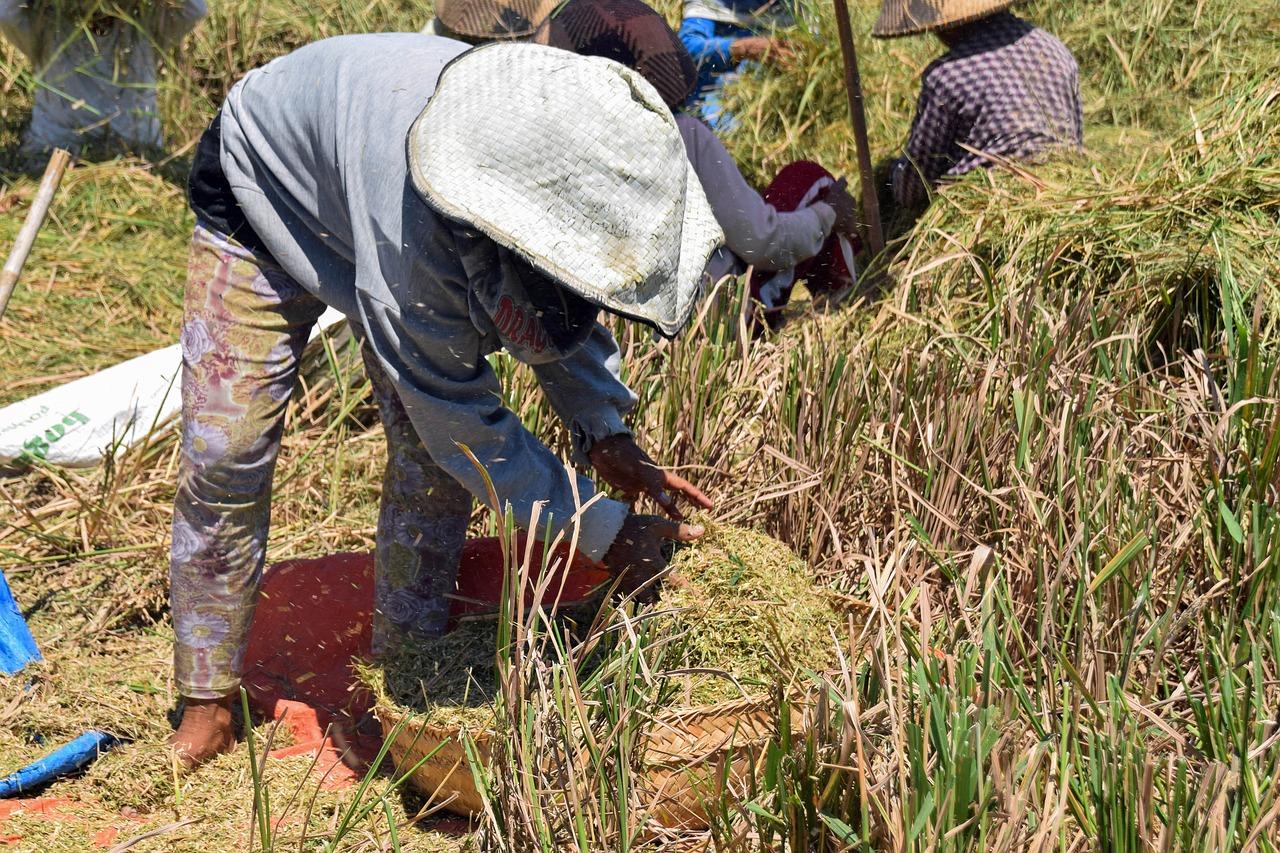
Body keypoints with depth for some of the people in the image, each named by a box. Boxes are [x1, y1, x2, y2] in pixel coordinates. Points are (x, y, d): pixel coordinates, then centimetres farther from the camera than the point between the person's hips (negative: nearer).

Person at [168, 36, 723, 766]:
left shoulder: (568, 160, -27)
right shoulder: (414, 219, -47)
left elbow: (571, 311, -4)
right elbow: (460, 416, -35)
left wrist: (606, 435, -16)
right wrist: (600, 529, -31)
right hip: (267, 195, -5)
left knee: (433, 456, -6)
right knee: (226, 454, -10)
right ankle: (208, 701, 7)